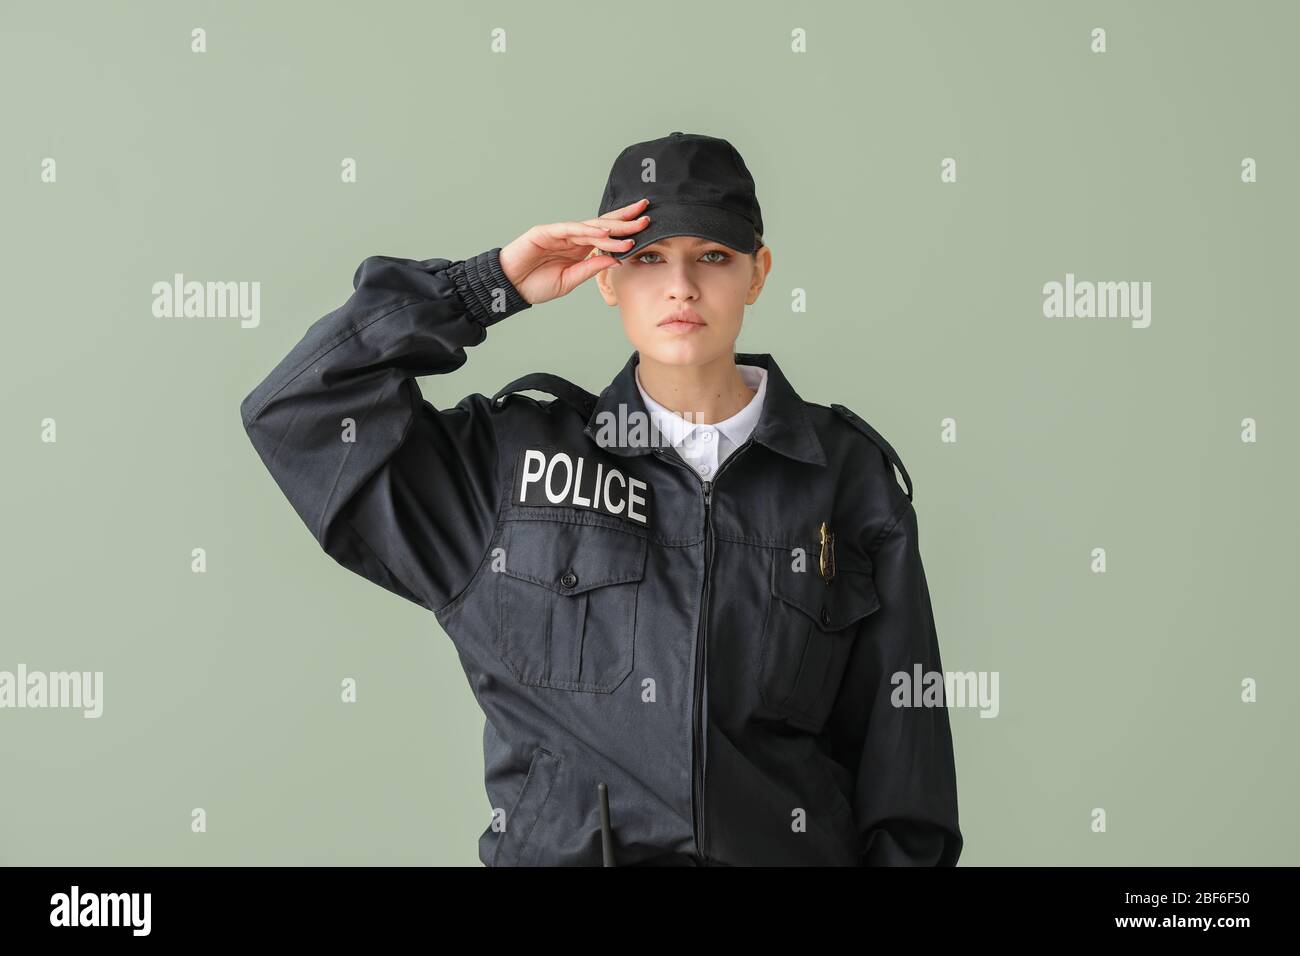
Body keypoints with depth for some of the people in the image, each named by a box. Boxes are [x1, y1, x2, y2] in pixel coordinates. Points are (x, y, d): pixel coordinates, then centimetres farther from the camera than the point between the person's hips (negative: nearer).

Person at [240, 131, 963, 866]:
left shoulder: (849, 474, 5)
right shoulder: (514, 455, 5)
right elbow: (295, 410, 1)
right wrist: (492, 286, -1)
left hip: (789, 847, 0)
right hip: (556, 847, 1)